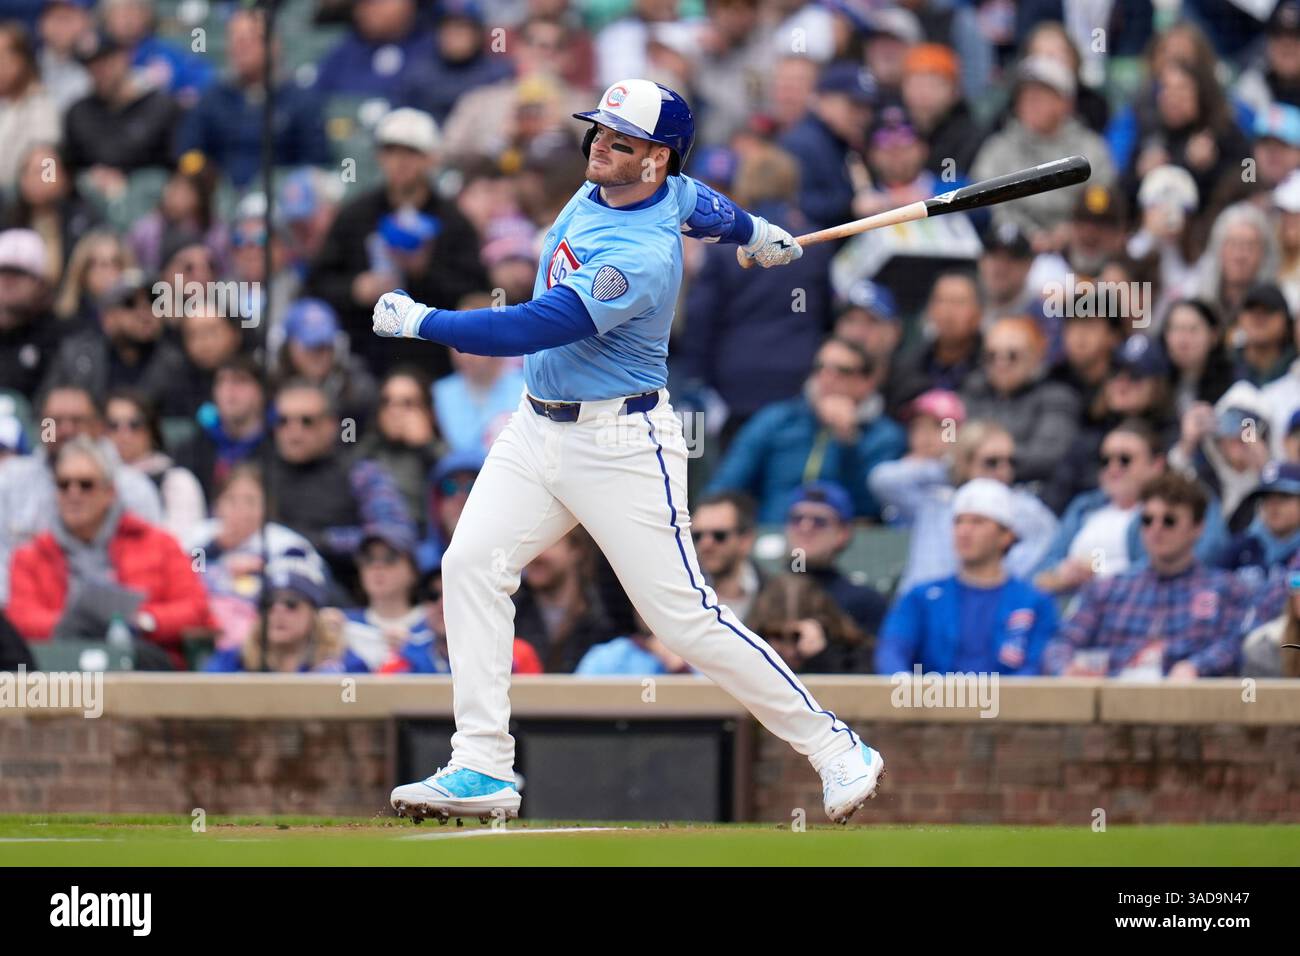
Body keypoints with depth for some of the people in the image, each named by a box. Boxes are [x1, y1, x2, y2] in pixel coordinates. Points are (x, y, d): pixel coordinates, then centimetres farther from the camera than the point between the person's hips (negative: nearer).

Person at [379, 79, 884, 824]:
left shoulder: (640, 258, -26)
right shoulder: (637, 188, 2)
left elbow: (533, 329, -30)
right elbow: (706, 204, 25)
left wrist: (419, 322, -24)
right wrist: (752, 234, 46)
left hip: (621, 443, -9)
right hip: (539, 429, 9)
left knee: (685, 618, -7)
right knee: (472, 563, -6)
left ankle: (838, 752, 6)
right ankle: (483, 770, -6)